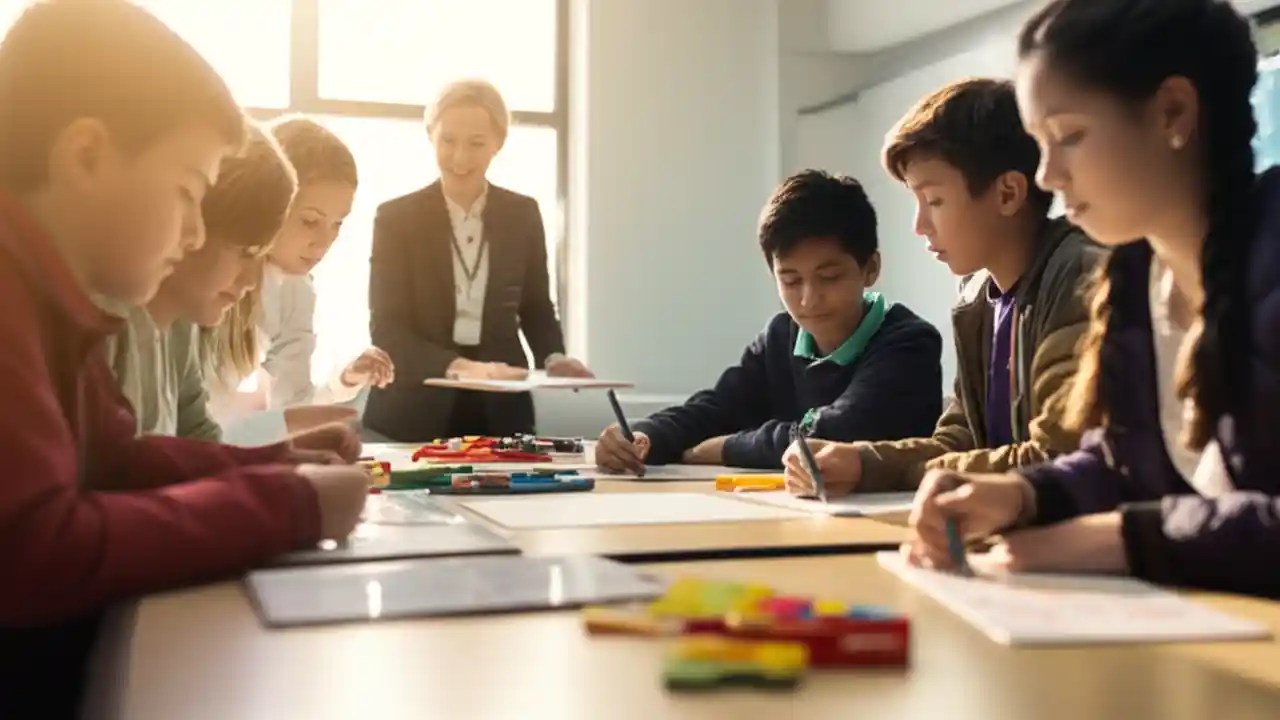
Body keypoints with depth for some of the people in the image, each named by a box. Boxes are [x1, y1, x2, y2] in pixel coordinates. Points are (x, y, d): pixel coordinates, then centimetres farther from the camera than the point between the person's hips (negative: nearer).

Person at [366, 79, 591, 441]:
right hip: (415, 412, -2)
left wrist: (553, 356, -8)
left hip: (500, 412, 2)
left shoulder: (522, 214, 3)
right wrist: (456, 366, -26)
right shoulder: (396, 217, -4)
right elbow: (386, 329, -10)